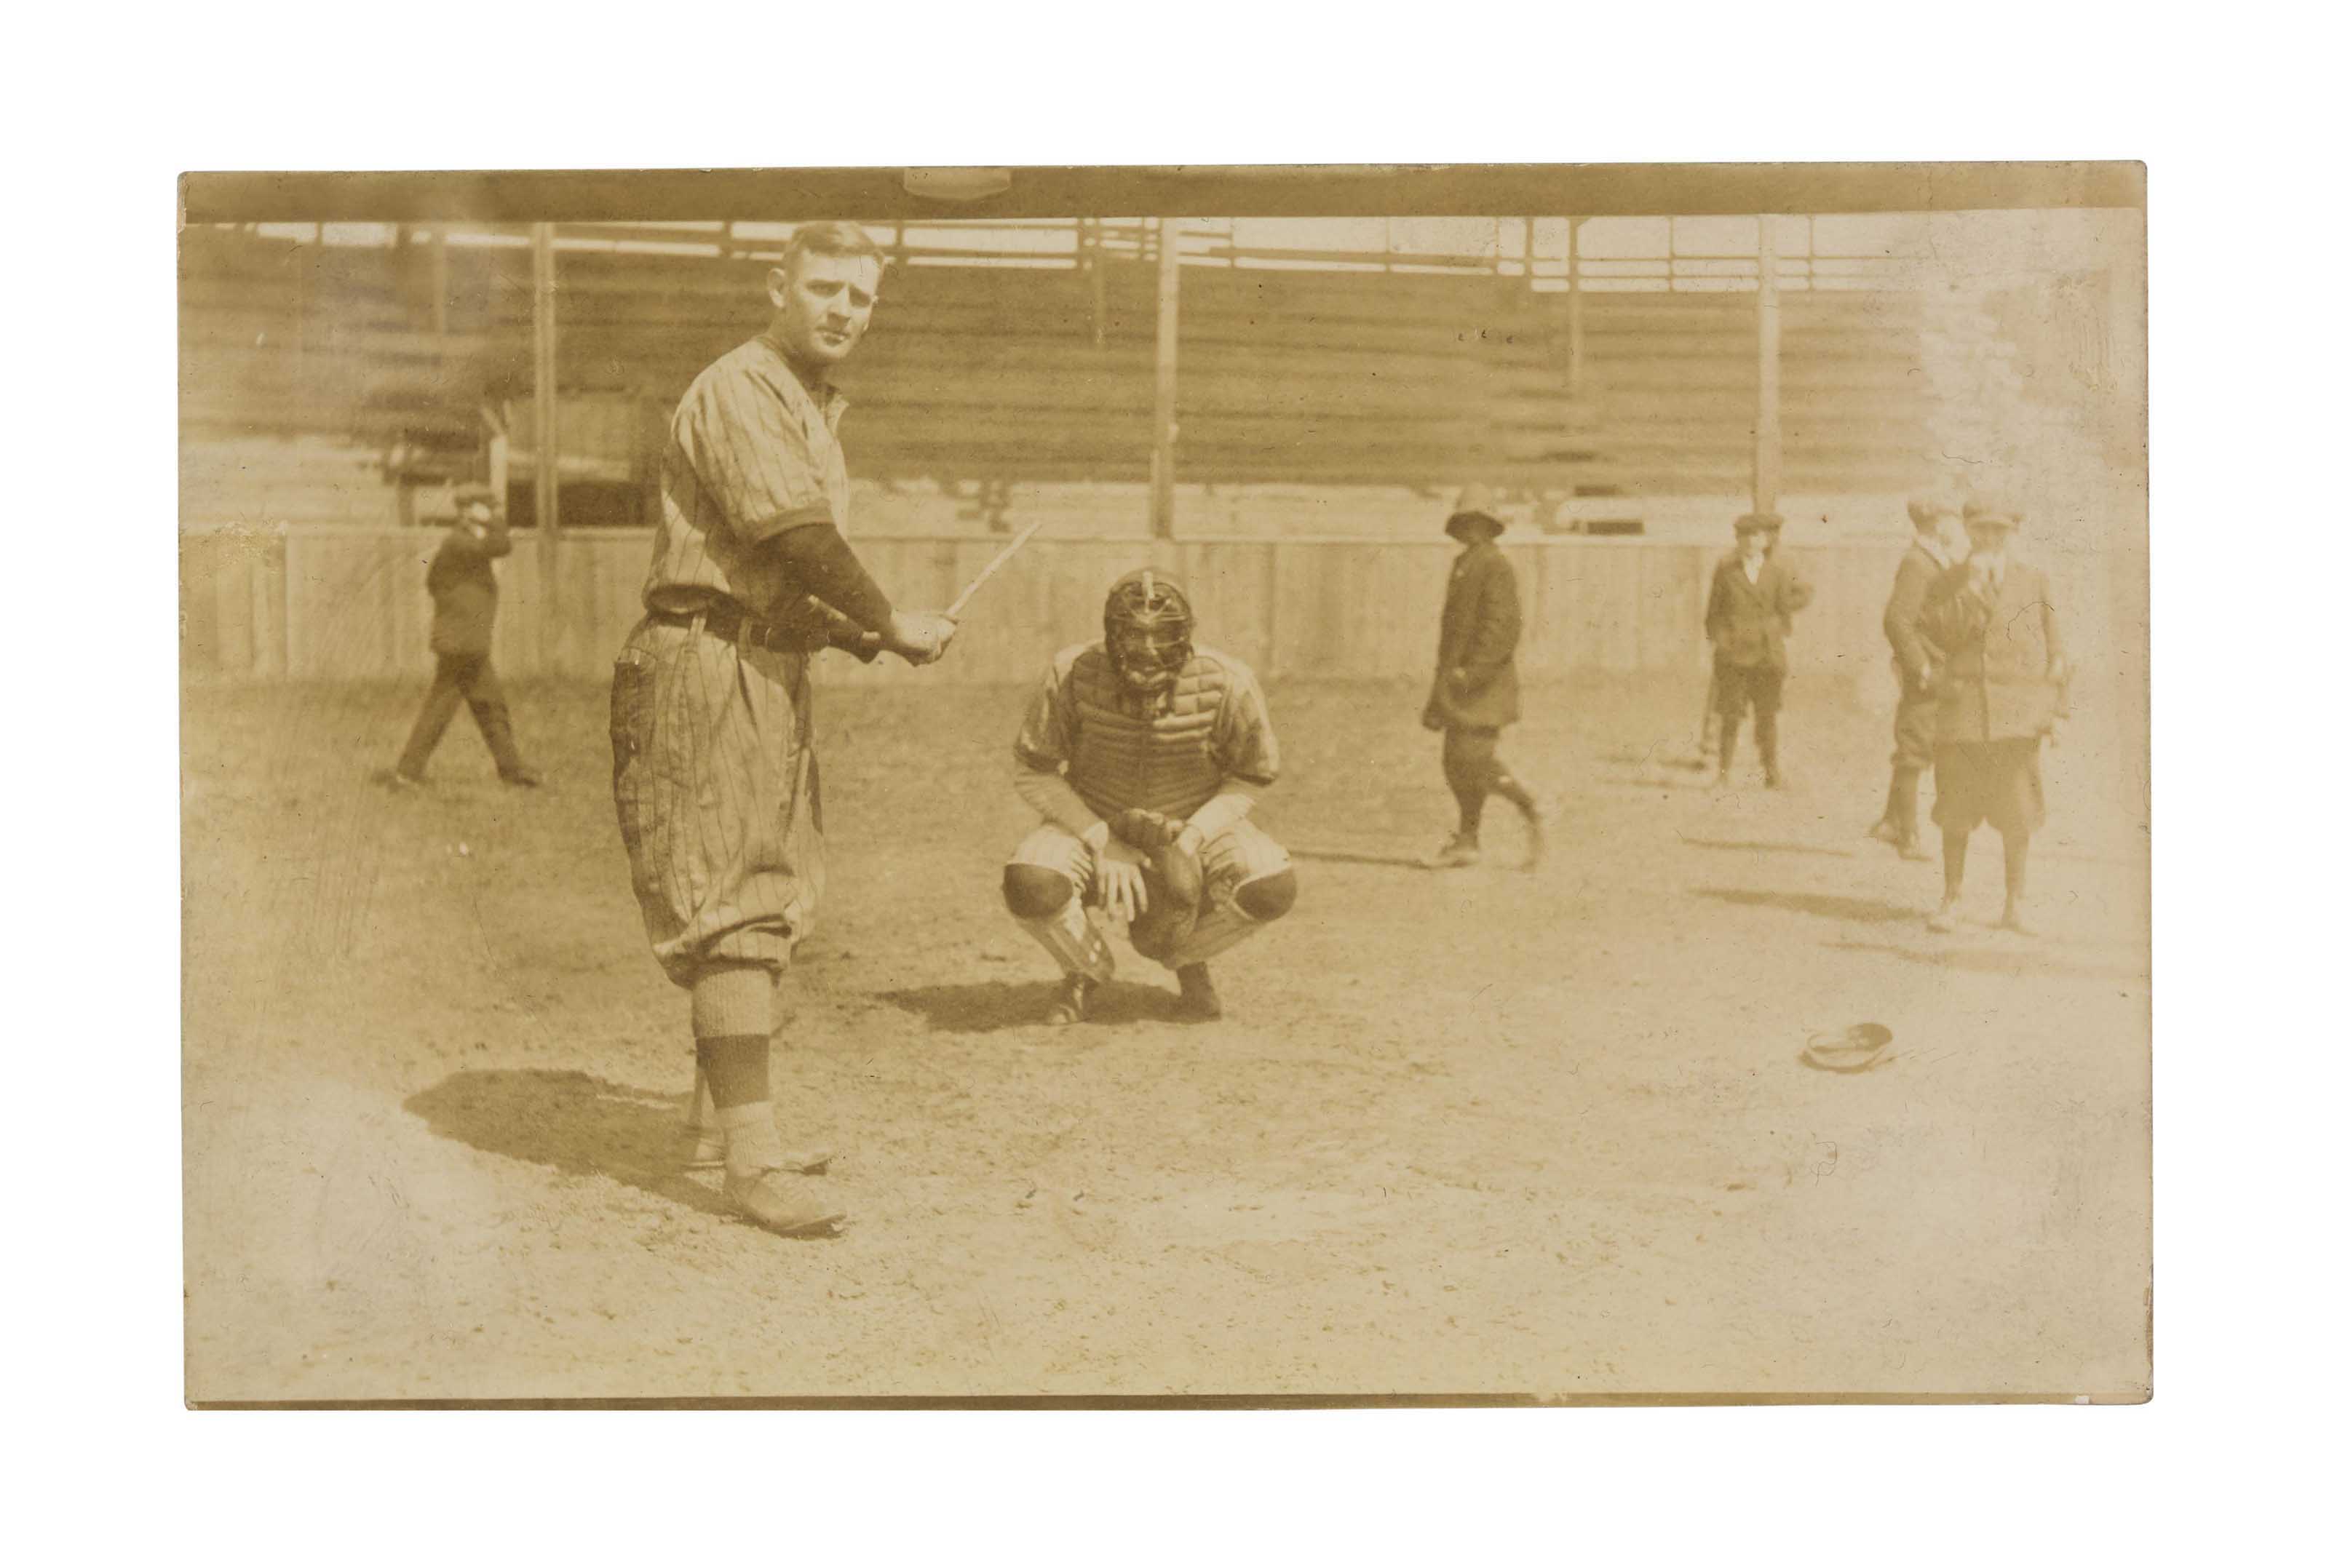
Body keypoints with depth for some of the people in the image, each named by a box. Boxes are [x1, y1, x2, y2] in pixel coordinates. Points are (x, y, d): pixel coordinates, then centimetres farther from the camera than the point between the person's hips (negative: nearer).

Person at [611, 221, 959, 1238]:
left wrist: (855, 631, 7)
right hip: (709, 664, -10)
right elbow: (799, 535, -22)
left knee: (767, 902, 15)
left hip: (771, 667, 10)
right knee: (733, 909, -11)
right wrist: (891, 625, -13)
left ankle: (725, 1120, 27)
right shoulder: (740, 391, -11)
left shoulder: (815, 408, 21)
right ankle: (752, 1161, -10)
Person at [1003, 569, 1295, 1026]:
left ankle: (1185, 955, 8)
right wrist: (1102, 841, -21)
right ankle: (1087, 967, 5)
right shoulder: (1074, 673, -22)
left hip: (1194, 824, 0)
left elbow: (1253, 774, -6)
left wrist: (1192, 837, -21)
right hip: (1092, 822, 0)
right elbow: (1031, 769, -12)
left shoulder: (1227, 683, -23)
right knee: (1030, 886, -32)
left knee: (1271, 887, -28)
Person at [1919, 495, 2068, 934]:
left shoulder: (2034, 581, 10)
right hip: (1963, 711, 0)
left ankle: (2014, 907, 9)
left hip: (2018, 716, 0)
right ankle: (1950, 902, 13)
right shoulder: (1947, 583, 8)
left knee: (2018, 818, -2)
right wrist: (1972, 588, -12)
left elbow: (2054, 649, 12)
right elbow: (1940, 634, -8)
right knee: (1955, 815, 1)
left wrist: (2054, 708, 8)